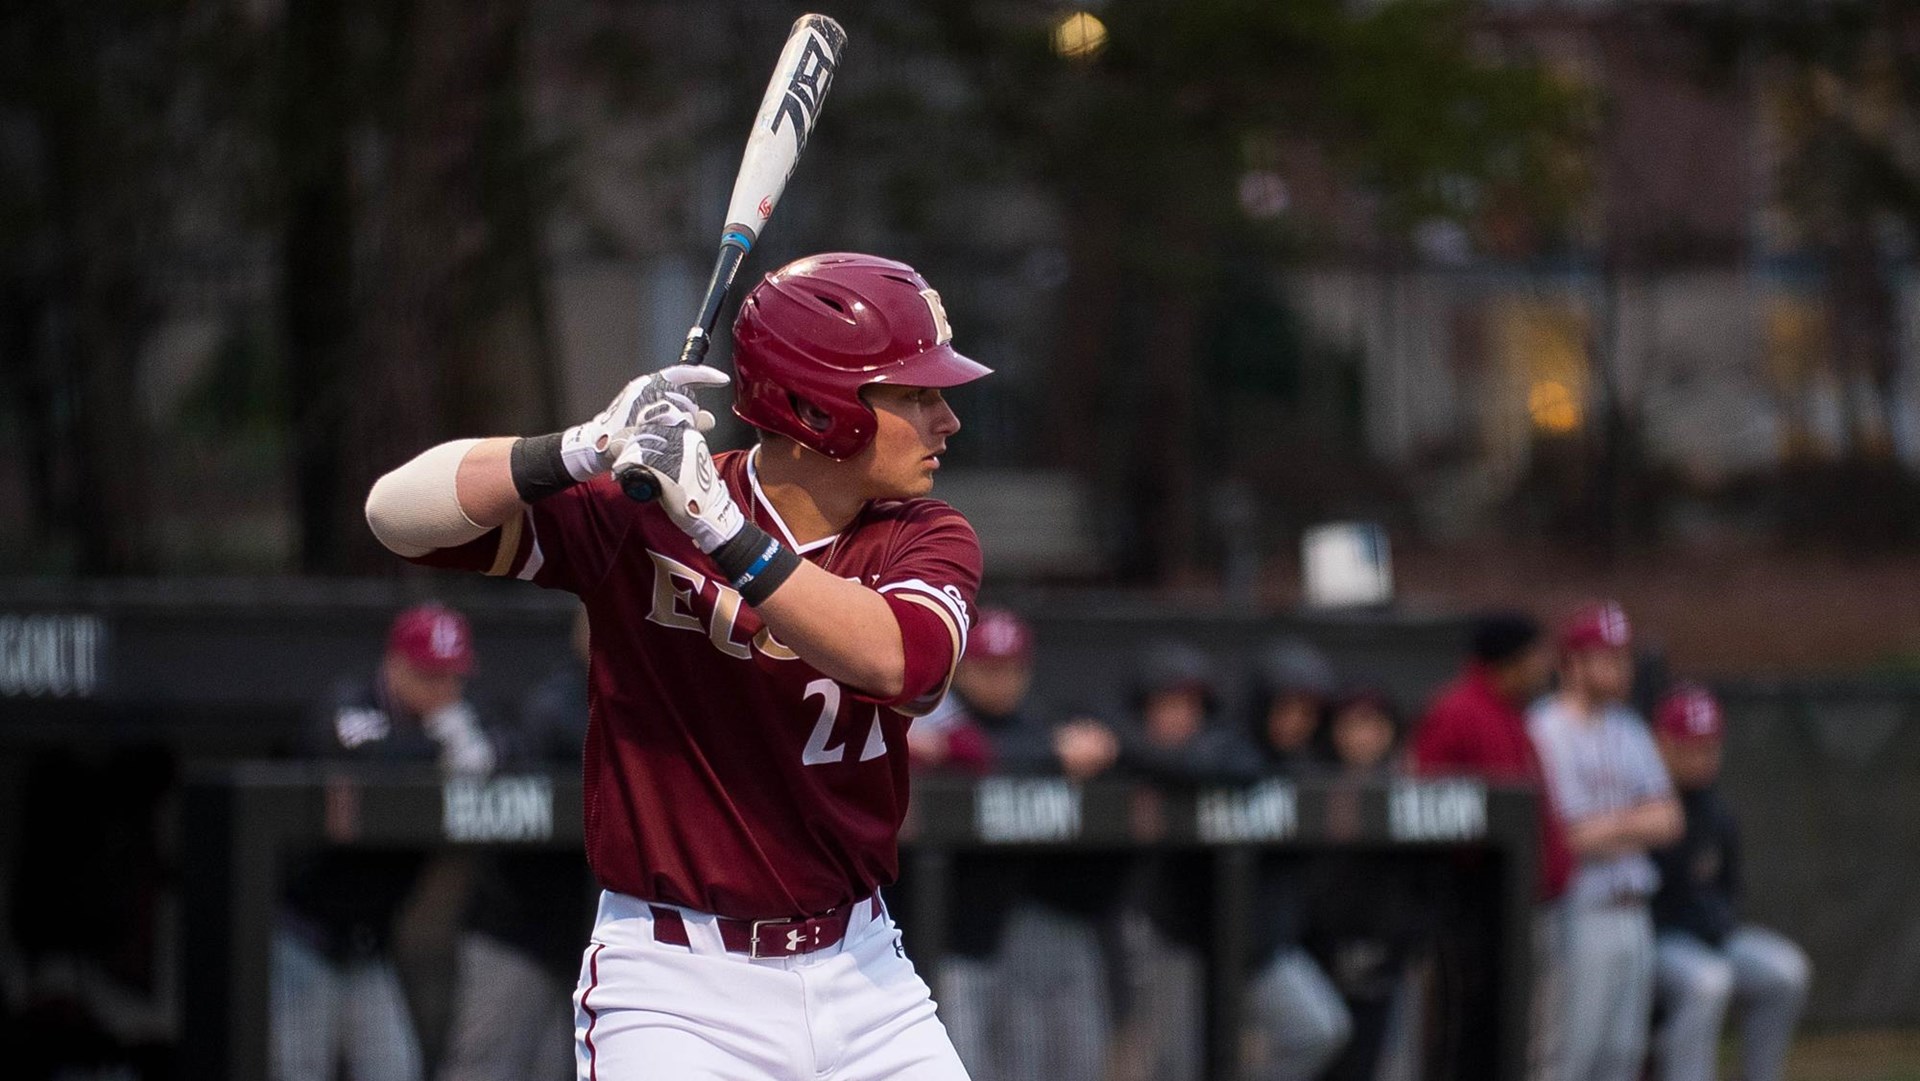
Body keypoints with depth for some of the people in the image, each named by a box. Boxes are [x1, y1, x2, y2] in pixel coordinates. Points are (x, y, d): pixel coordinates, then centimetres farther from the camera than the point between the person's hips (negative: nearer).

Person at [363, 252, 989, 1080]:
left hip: (863, 977, 4)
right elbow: (397, 511, -16)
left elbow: (894, 659, -22)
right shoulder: (635, 514, -8)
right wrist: (590, 450, -31)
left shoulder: (926, 541, 1)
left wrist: (718, 526, -30)